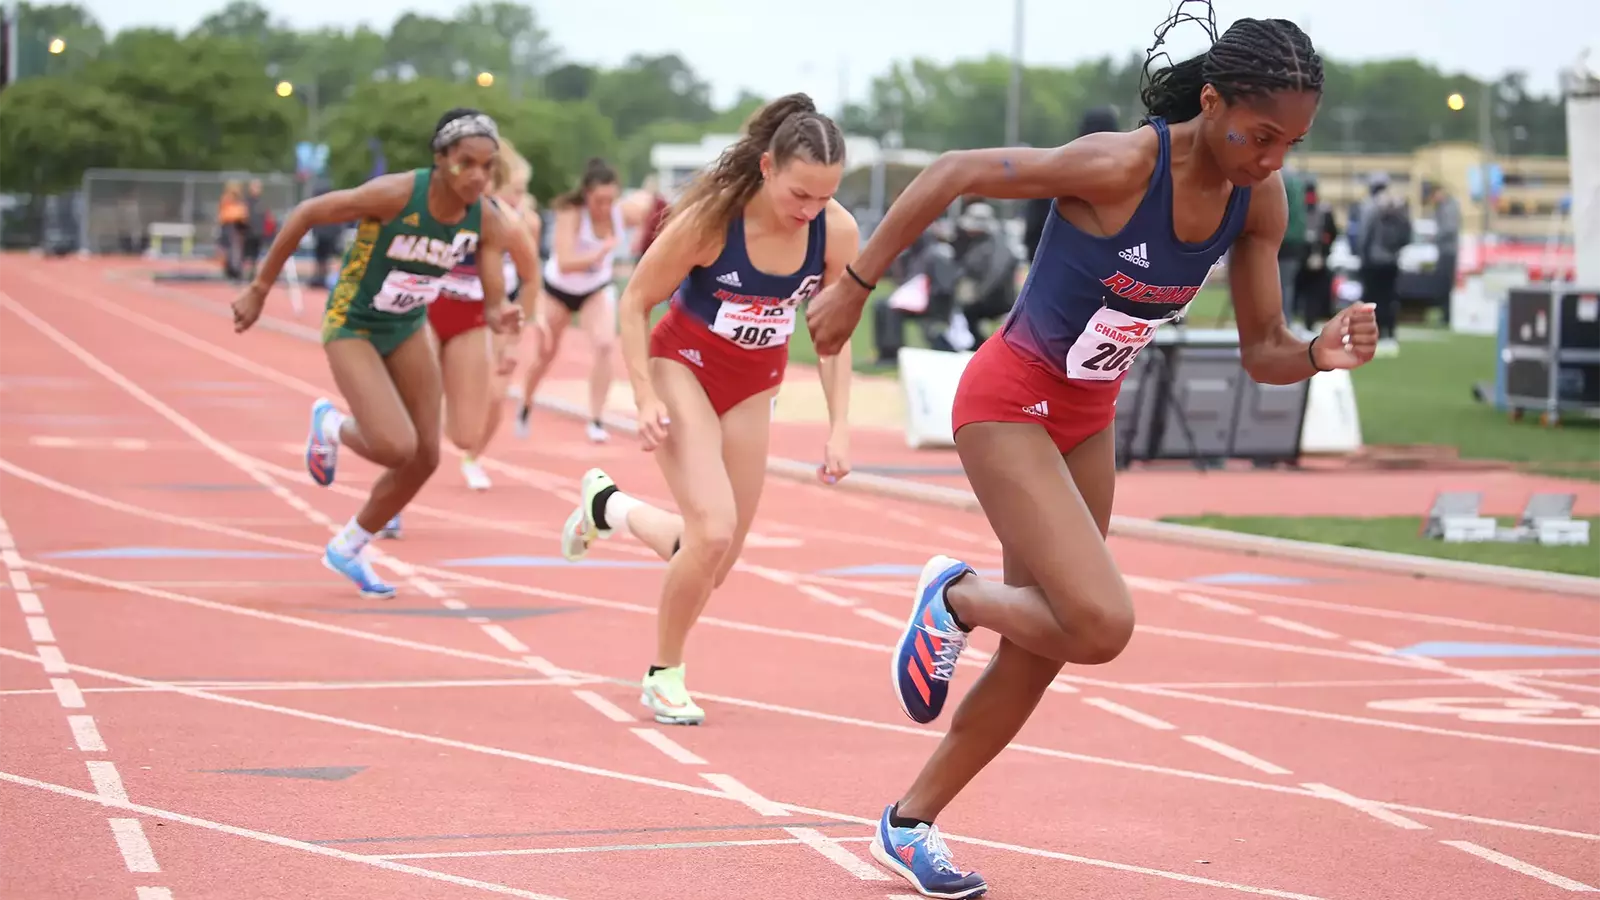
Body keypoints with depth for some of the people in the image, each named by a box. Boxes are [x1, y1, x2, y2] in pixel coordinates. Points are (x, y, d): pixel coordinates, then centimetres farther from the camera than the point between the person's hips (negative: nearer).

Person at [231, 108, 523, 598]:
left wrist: (500, 317, -38)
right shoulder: (395, 194, -30)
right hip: (351, 327, -6)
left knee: (425, 457, 6)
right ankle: (332, 425, 15)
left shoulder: (487, 222, -14)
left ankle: (348, 548, 28)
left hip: (407, 328, 6)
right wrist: (259, 289, -14)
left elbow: (493, 302, -12)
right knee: (397, 447, -21)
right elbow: (306, 214, -20)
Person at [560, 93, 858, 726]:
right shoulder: (708, 219, -28)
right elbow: (636, 302, -14)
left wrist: (839, 427, -9)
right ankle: (664, 675, 2)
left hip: (754, 386, 5)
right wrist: (645, 398, -21)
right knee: (712, 533, -22)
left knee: (715, 565, 6)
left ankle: (607, 506, 34)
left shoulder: (837, 232, -17)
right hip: (684, 365, -5)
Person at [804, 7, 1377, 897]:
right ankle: (958, 597, 8)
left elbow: (1261, 352, -1)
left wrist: (1320, 353, -24)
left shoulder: (1261, 202, -8)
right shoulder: (1122, 166, -28)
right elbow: (954, 172, -20)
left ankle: (911, 824, 31)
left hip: (1088, 419, 7)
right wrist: (855, 286, -14)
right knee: (1102, 625, -23)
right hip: (1010, 405, -7)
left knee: (1038, 653, 13)